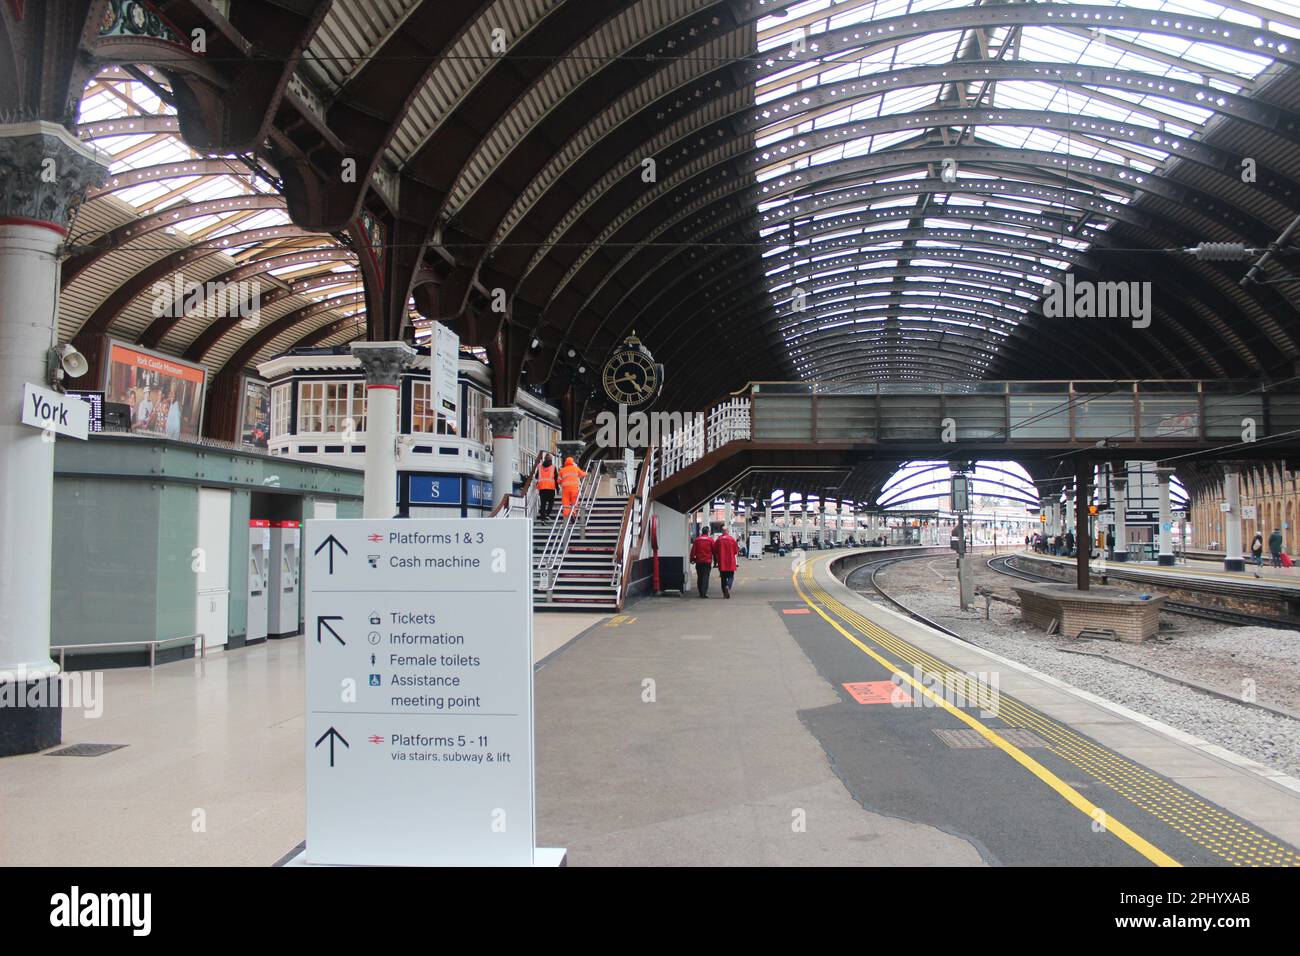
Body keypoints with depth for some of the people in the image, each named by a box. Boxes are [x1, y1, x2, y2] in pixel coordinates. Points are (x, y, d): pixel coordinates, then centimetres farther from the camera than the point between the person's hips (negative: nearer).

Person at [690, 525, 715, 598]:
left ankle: (701, 592, 17)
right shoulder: (710, 540, -3)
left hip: (699, 561, 2)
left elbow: (693, 551, 1)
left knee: (699, 577, 12)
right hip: (707, 561, -2)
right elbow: (714, 551, 1)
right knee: (705, 577, -3)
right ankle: (704, 593, -13)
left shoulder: (696, 540, 1)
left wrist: (692, 559, 10)